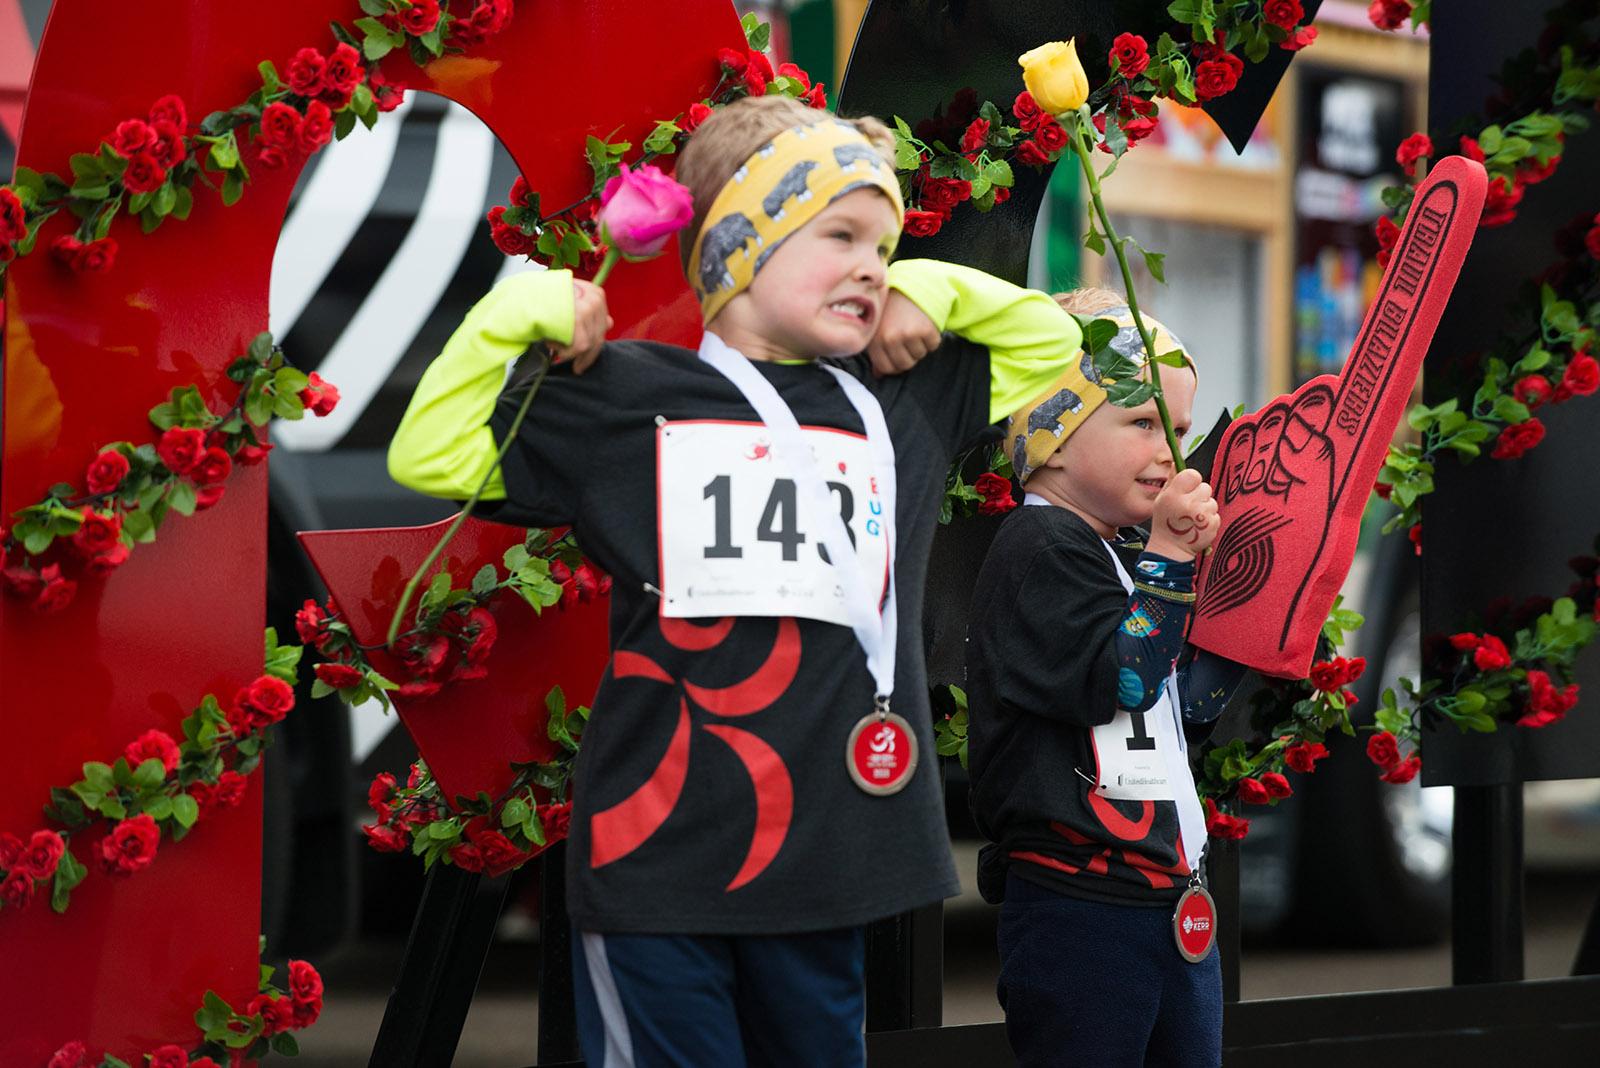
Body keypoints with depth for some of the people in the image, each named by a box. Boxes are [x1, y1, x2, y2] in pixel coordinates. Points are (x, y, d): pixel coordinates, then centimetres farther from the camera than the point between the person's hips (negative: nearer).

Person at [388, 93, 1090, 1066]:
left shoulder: (904, 404, 14)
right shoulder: (626, 396, 4)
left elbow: (1052, 341, 26)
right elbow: (433, 458, 3)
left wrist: (935, 289, 13)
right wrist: (517, 313, -3)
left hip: (827, 866, 4)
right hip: (660, 859, -4)